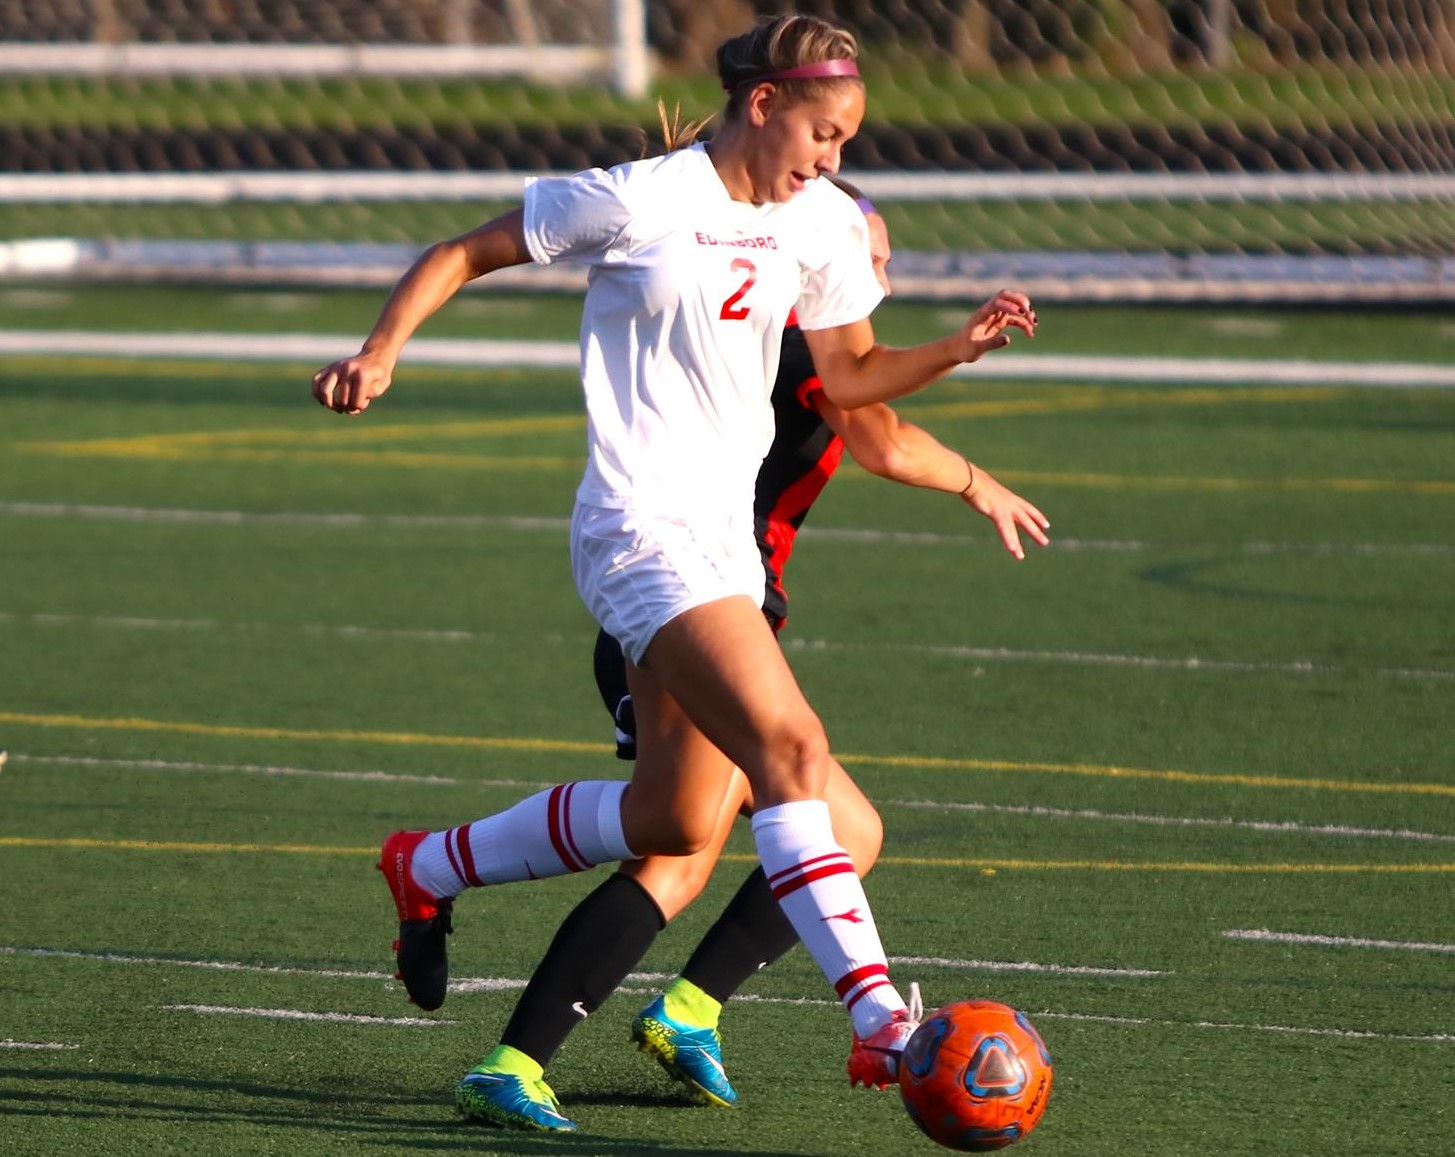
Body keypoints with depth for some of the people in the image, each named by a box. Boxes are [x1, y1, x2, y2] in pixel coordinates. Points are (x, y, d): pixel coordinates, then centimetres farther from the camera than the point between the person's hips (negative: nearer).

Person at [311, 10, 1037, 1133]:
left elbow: (851, 375, 18)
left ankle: (427, 870, 34)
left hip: (725, 536, 8)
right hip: (643, 528, -8)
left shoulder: (821, 224, 8)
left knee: (671, 820, 13)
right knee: (792, 748, -23)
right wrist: (381, 351, -15)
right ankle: (879, 1022, -28)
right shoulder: (637, 201, -11)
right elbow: (463, 252, -2)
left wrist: (961, 346, 1)